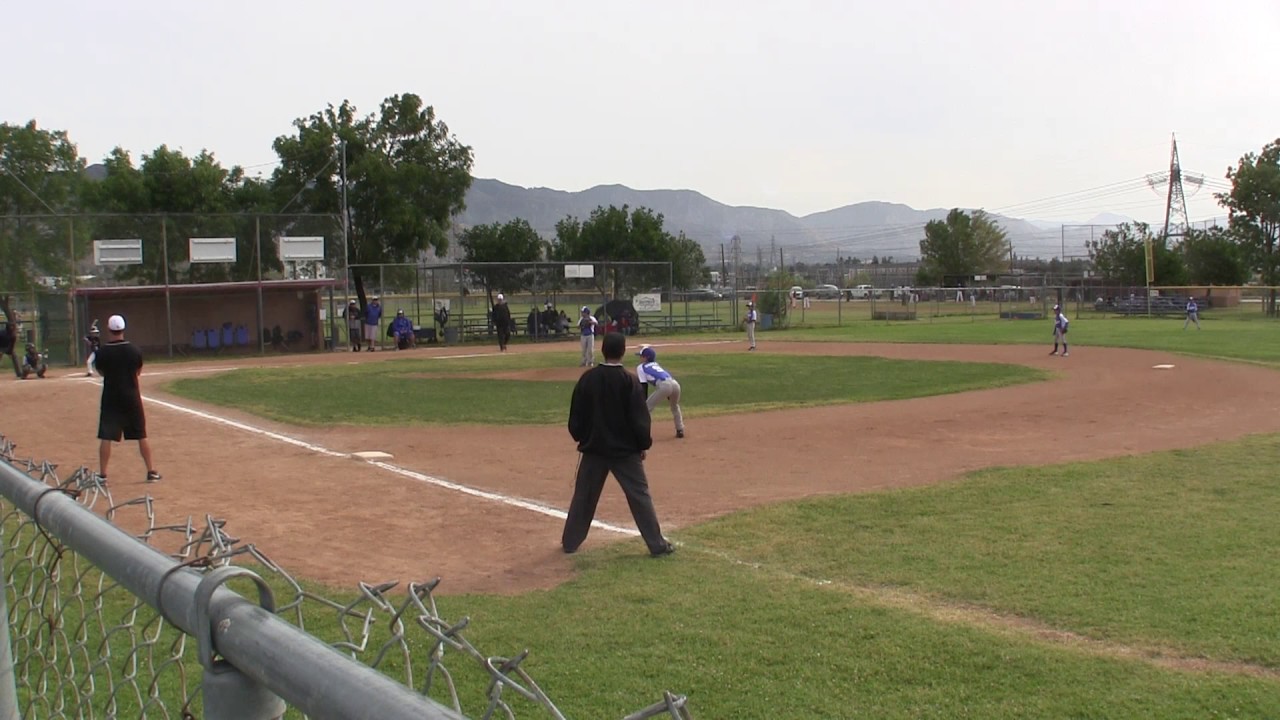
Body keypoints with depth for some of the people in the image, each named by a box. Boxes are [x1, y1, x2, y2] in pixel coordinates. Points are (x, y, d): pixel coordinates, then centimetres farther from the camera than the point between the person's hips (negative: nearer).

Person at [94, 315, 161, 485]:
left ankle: (102, 475, 2)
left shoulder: (102, 351, -9)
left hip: (111, 397, -1)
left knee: (106, 437, 3)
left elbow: (101, 371, 7)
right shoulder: (134, 350, -5)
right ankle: (151, 472, 12)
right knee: (141, 435, 10)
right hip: (132, 397, 1)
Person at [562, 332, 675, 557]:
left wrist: (581, 438, 17)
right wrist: (644, 445, 1)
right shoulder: (629, 380, -12)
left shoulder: (587, 378, -4)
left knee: (583, 495, 14)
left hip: (593, 447, 3)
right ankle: (657, 545, 3)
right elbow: (640, 418, -11)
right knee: (639, 495, 2)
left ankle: (570, 541, 21)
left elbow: (575, 416, 2)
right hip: (625, 450, -3)